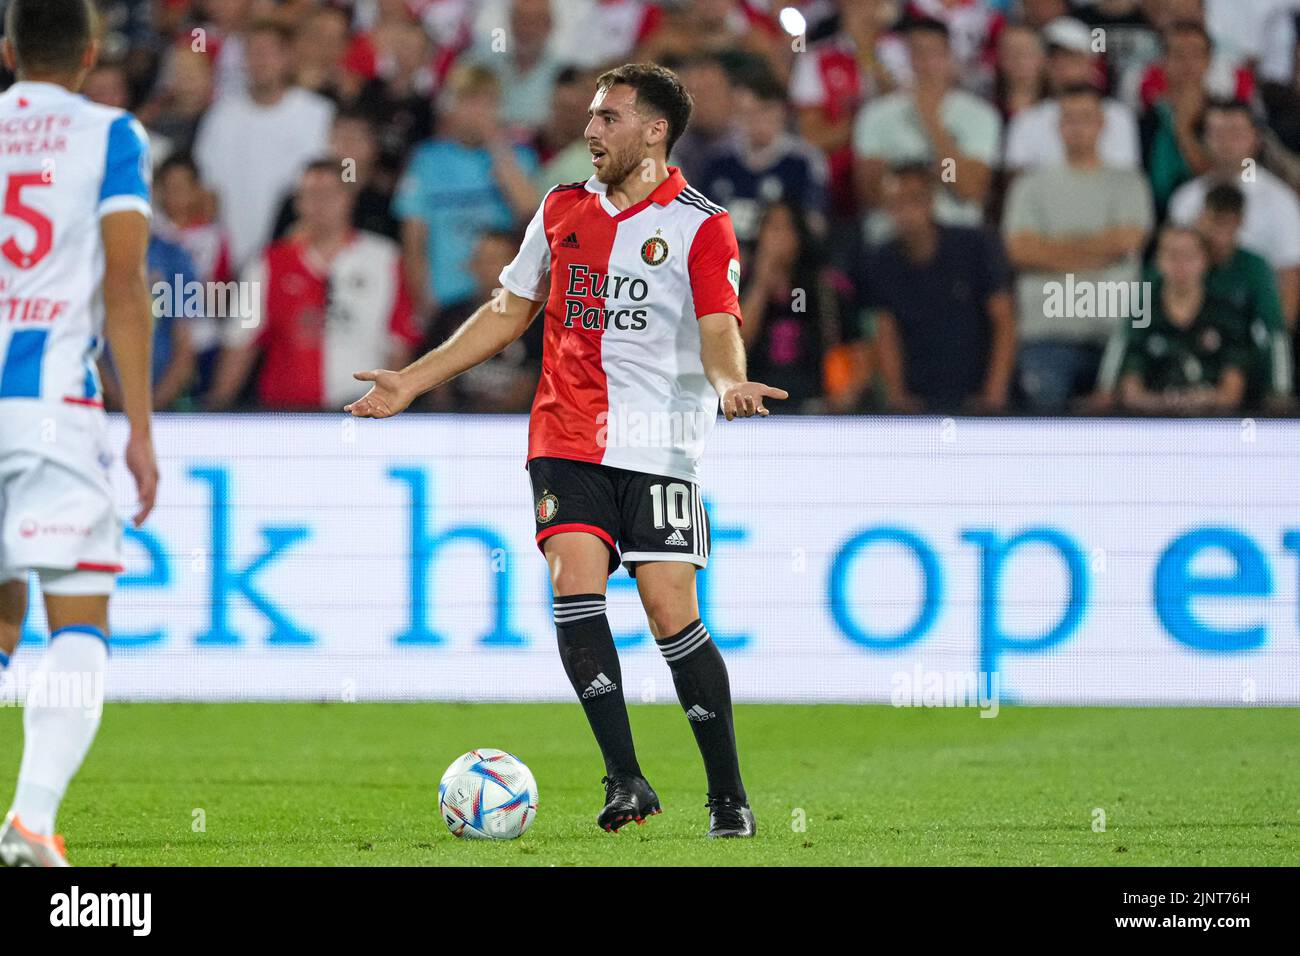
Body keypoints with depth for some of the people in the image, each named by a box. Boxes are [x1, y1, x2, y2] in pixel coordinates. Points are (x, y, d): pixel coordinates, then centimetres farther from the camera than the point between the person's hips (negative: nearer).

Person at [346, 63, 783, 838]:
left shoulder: (701, 227, -1)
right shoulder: (563, 210, 13)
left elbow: (719, 328, -13)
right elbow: (509, 312, 23)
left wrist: (727, 380, -36)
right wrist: (413, 381, 20)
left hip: (659, 450, -4)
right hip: (567, 442, 4)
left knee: (671, 610, -9)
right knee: (574, 583, -15)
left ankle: (728, 795, 5)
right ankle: (626, 780, -12)